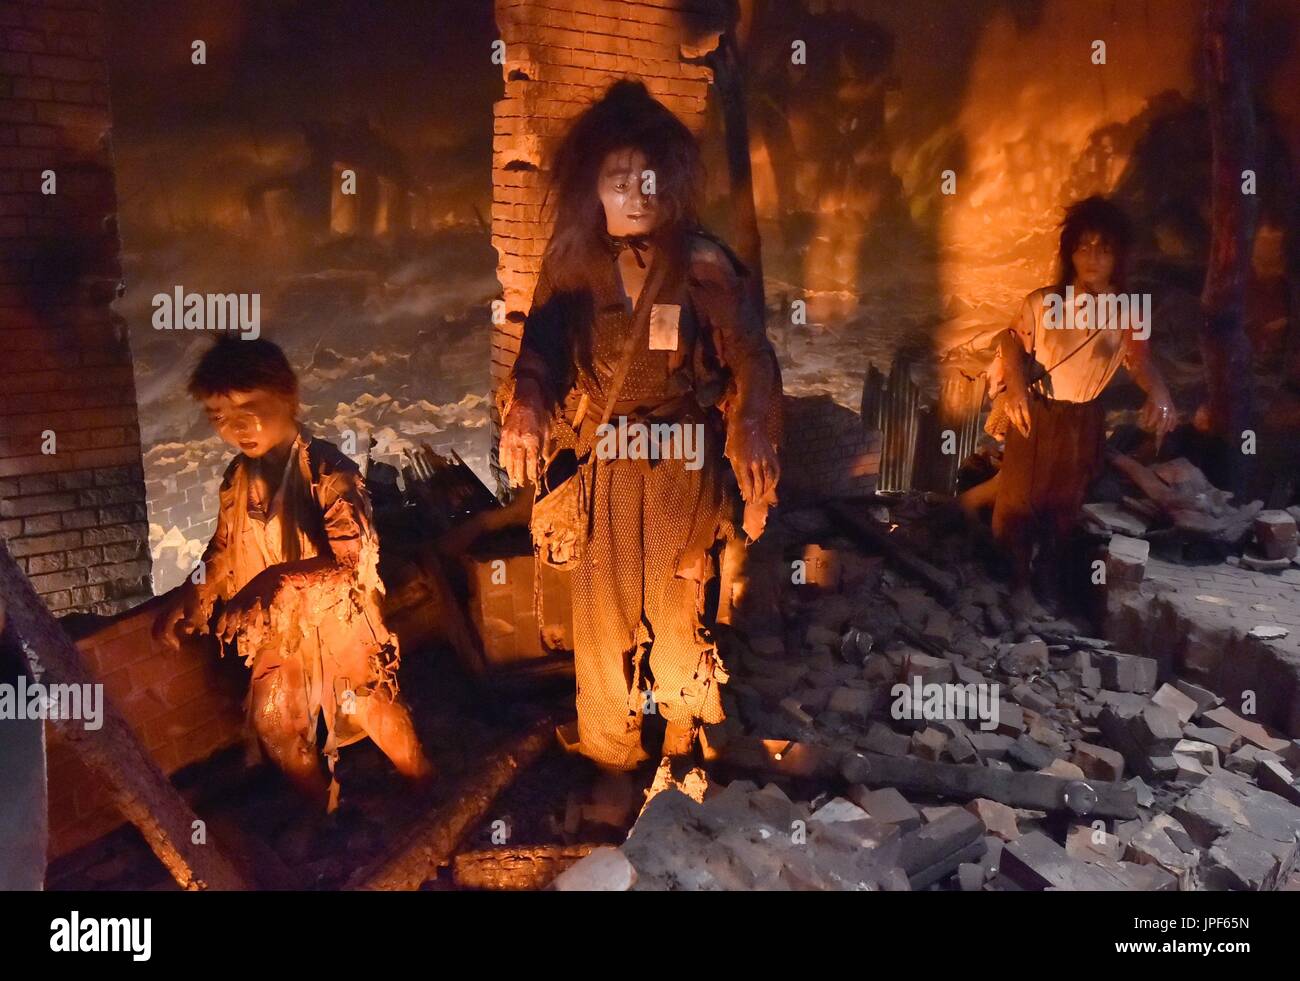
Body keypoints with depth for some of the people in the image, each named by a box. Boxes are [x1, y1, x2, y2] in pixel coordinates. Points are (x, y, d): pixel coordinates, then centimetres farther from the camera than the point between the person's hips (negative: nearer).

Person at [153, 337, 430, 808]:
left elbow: (354, 564, -32)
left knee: (376, 714, 5)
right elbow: (223, 553, 14)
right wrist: (184, 603, 5)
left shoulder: (329, 470, -23)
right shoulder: (239, 477, -2)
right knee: (273, 724, 14)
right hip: (278, 627, 7)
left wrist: (277, 581, -42)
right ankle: (326, 811, 37)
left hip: (339, 617, -6)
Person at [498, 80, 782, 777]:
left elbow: (750, 354, -4)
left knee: (679, 602, 3)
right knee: (603, 605, 8)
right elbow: (540, 347, -1)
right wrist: (525, 406, -22)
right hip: (604, 460, 2)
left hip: (684, 459, -2)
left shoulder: (701, 261, -5)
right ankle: (608, 759, 26)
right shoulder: (573, 262, 1)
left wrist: (754, 427, -21)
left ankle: (684, 749, 26)